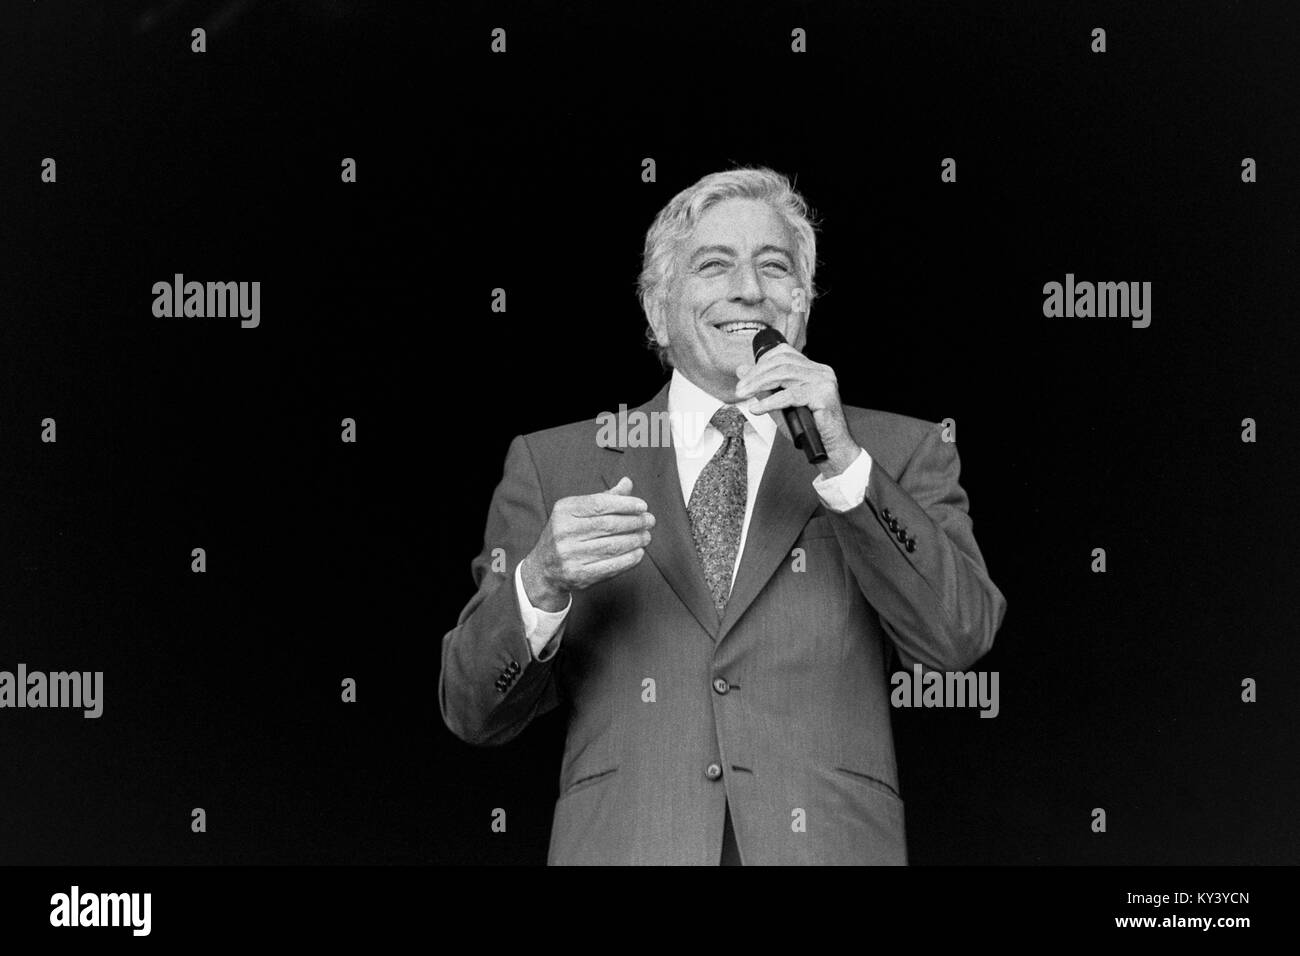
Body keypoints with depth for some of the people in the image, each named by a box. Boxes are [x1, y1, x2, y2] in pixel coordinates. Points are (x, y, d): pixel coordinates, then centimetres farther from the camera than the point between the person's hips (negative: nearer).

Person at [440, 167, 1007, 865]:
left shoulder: (899, 454, 9)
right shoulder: (552, 463, 8)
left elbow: (961, 638, -5)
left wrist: (842, 463, -13)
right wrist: (540, 584, -15)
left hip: (826, 844, 1)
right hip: (627, 845, 0)